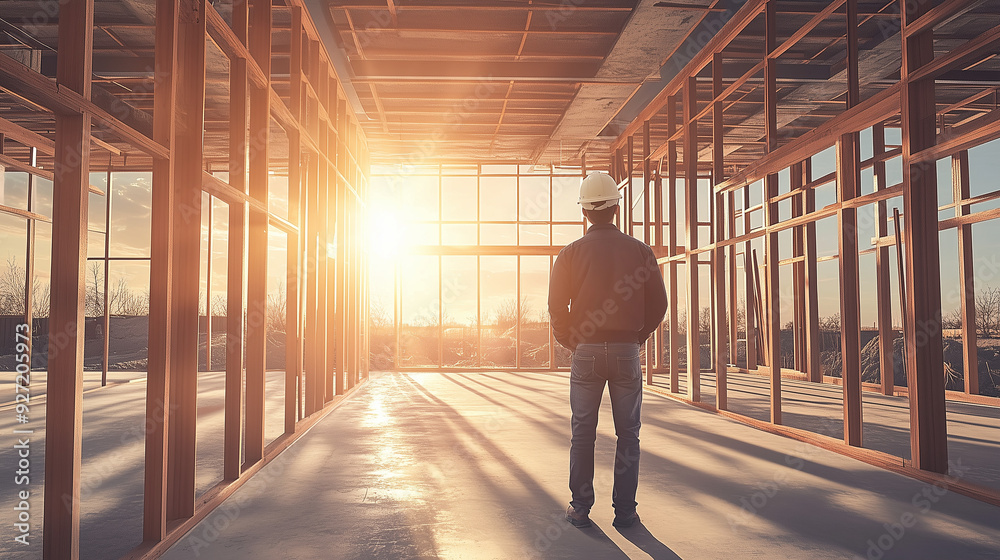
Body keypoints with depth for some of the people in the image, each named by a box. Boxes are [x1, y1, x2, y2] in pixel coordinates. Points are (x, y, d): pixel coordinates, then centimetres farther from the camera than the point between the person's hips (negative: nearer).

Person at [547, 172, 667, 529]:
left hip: (586, 351, 0)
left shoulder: (571, 253, -1)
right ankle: (624, 510, 9)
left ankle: (581, 509, 11)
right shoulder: (640, 251, 2)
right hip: (626, 351, 0)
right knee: (628, 433, 7)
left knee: (582, 432, 8)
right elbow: (658, 304, 2)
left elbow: (556, 307, -3)